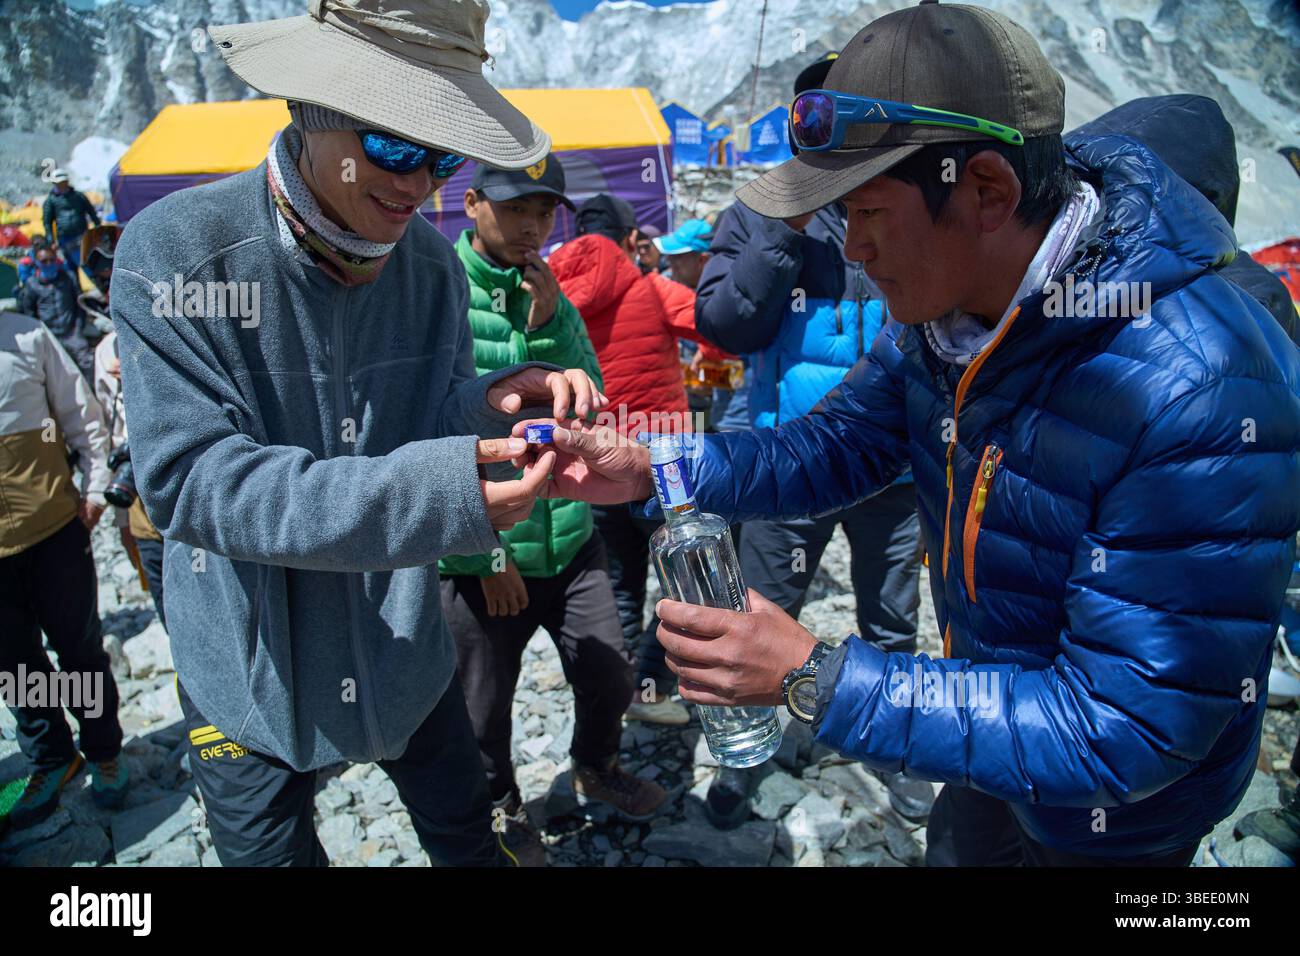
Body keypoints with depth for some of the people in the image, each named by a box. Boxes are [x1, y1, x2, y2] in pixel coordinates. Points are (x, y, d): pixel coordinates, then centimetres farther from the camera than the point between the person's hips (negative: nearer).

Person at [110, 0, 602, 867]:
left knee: (469, 836, 22)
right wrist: (419, 496, -39)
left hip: (405, 648, 4)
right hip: (255, 674, -3)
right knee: (271, 850, 19)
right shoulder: (175, 252, -21)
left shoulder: (432, 261, -7)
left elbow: (421, 427, -2)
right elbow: (189, 477, -27)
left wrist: (496, 403, -25)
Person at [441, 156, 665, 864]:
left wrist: (548, 325, -15)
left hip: (571, 539, 5)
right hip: (480, 556, -4)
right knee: (484, 713, 14)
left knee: (610, 681, 15)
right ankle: (500, 808, 44)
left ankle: (596, 771, 46)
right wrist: (484, 551, -14)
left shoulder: (551, 296, 6)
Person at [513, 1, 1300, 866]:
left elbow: (1126, 731, -34)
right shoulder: (941, 302, -14)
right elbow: (844, 445, -2)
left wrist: (815, 680, -37)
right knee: (952, 849, 28)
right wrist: (647, 471, -16)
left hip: (1113, 810, -5)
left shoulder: (1202, 395, -37)